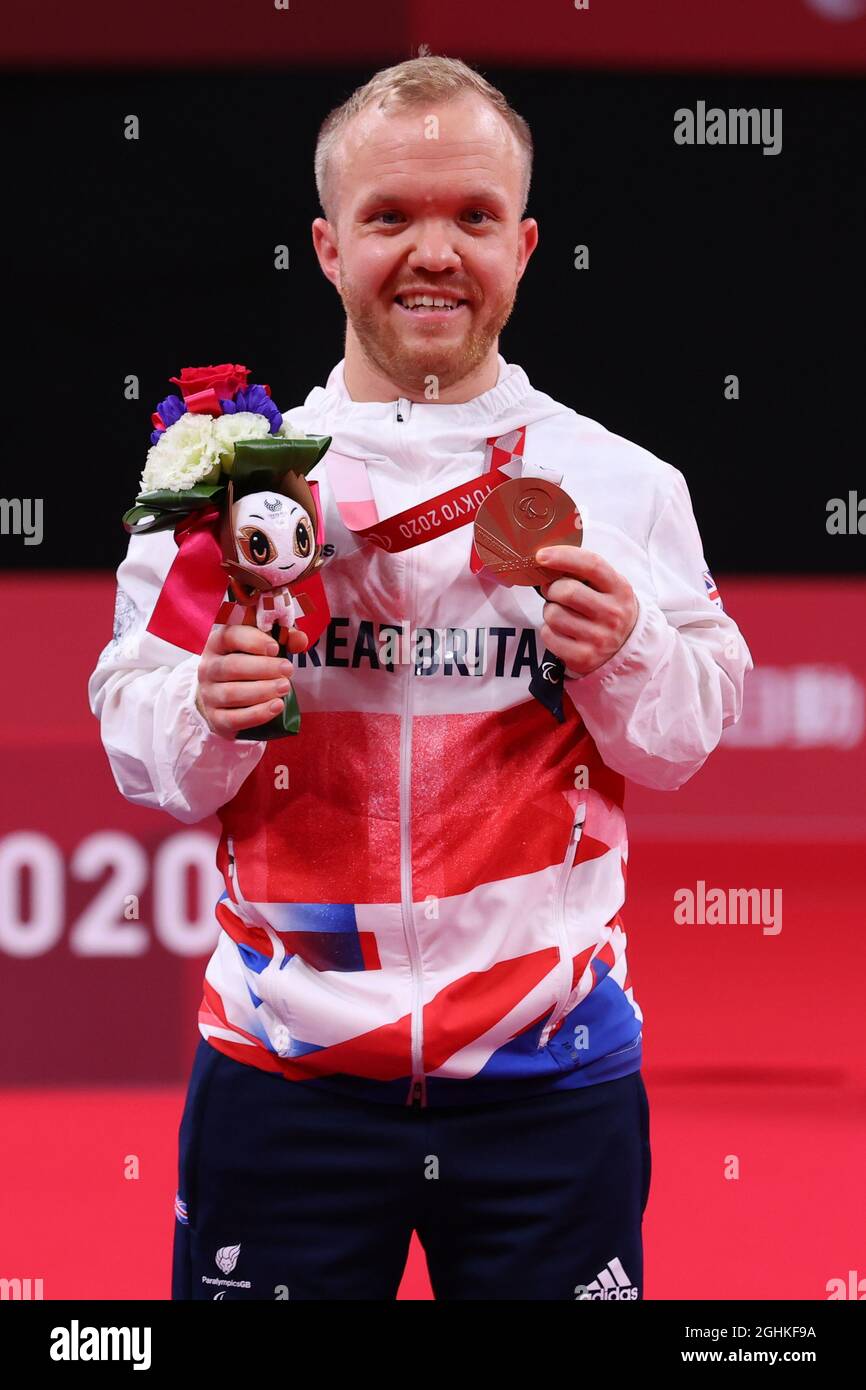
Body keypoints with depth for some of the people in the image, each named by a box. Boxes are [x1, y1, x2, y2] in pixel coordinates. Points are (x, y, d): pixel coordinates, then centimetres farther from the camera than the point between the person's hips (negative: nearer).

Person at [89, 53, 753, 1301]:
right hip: (285, 1071, 0)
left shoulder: (621, 486, 4)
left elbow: (691, 740, 7)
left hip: (551, 1072, 0)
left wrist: (627, 658, -13)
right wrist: (209, 718, -17)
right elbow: (136, 750, 4)